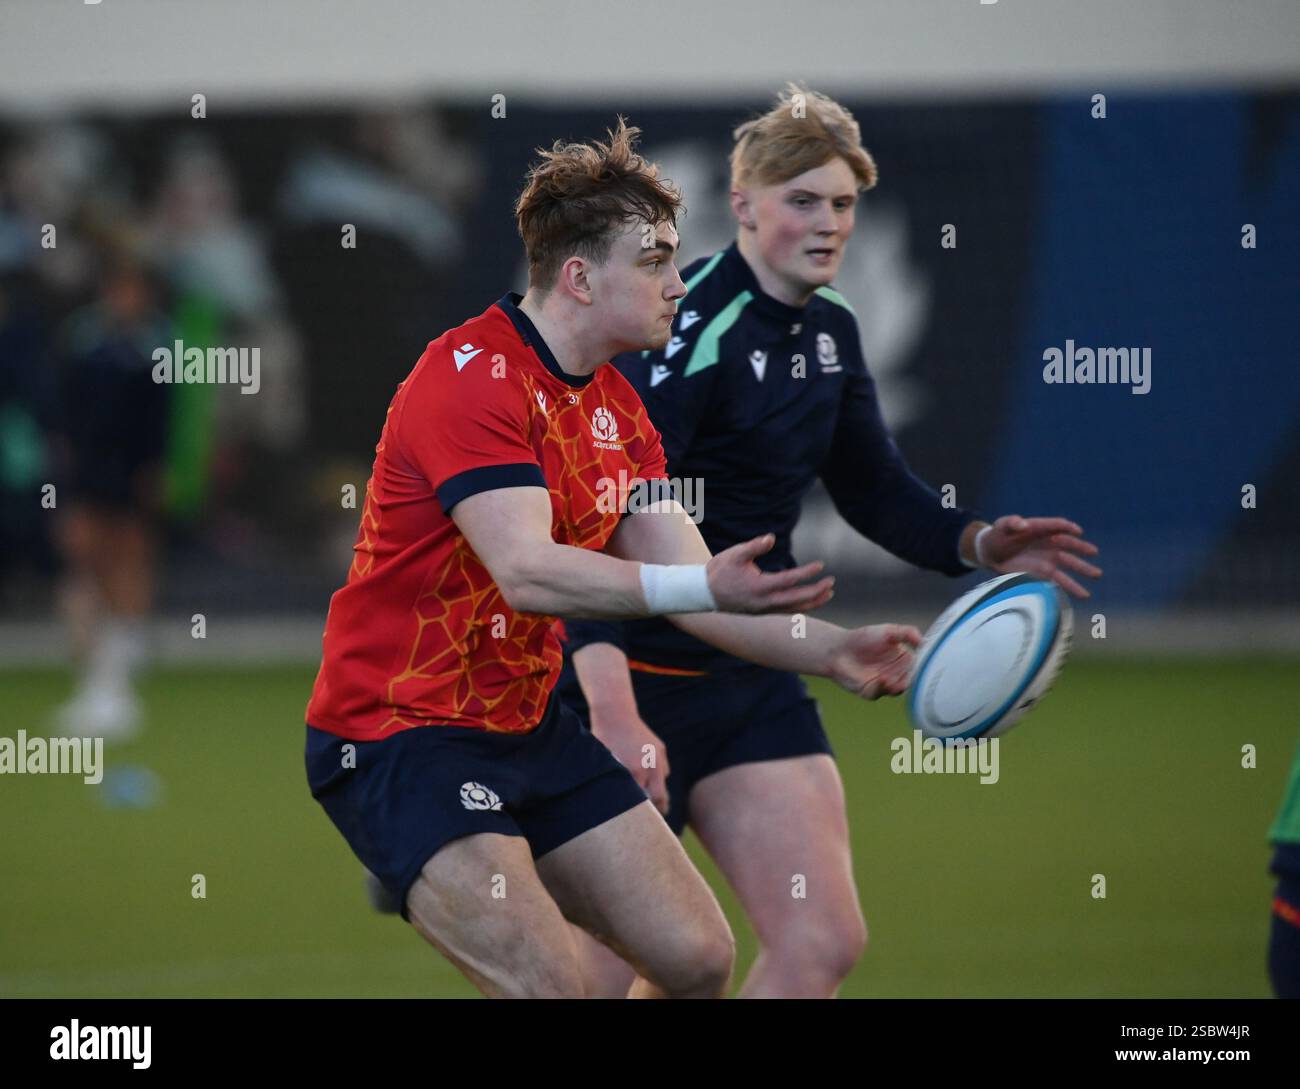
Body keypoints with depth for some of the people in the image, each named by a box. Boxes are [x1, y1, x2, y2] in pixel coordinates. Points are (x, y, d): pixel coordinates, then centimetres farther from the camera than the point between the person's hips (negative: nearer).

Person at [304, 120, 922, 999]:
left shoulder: (616, 407, 10)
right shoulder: (472, 379, -19)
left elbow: (689, 589, 6)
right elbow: (528, 573, -32)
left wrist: (831, 651, -10)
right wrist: (702, 585, -43)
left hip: (529, 728, 9)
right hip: (401, 737, -9)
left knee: (699, 960, 4)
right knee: (549, 987, -23)